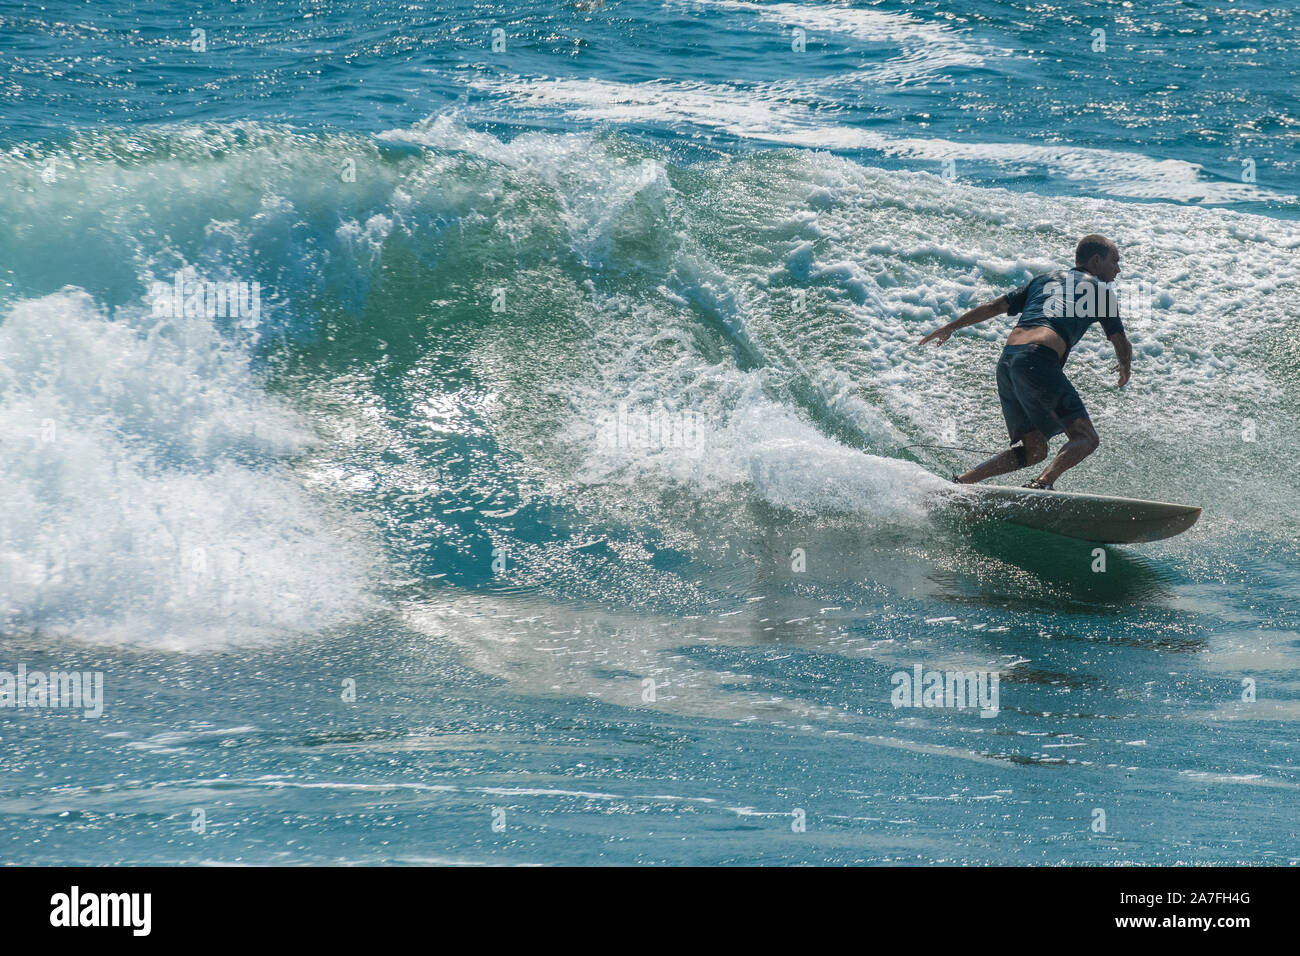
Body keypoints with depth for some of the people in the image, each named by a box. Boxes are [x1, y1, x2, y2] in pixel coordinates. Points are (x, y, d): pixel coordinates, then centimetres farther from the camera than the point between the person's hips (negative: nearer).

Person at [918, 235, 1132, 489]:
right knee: (1086, 438, -4)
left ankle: (959, 483, 3)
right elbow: (1122, 345, 12)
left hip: (1007, 361, 7)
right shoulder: (1100, 289, 14)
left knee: (1033, 450, 14)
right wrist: (1125, 368, 34)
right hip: (1039, 361, -7)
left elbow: (995, 306, 25)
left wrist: (951, 327, 33)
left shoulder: (1043, 280, 30)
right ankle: (1044, 482, -30)